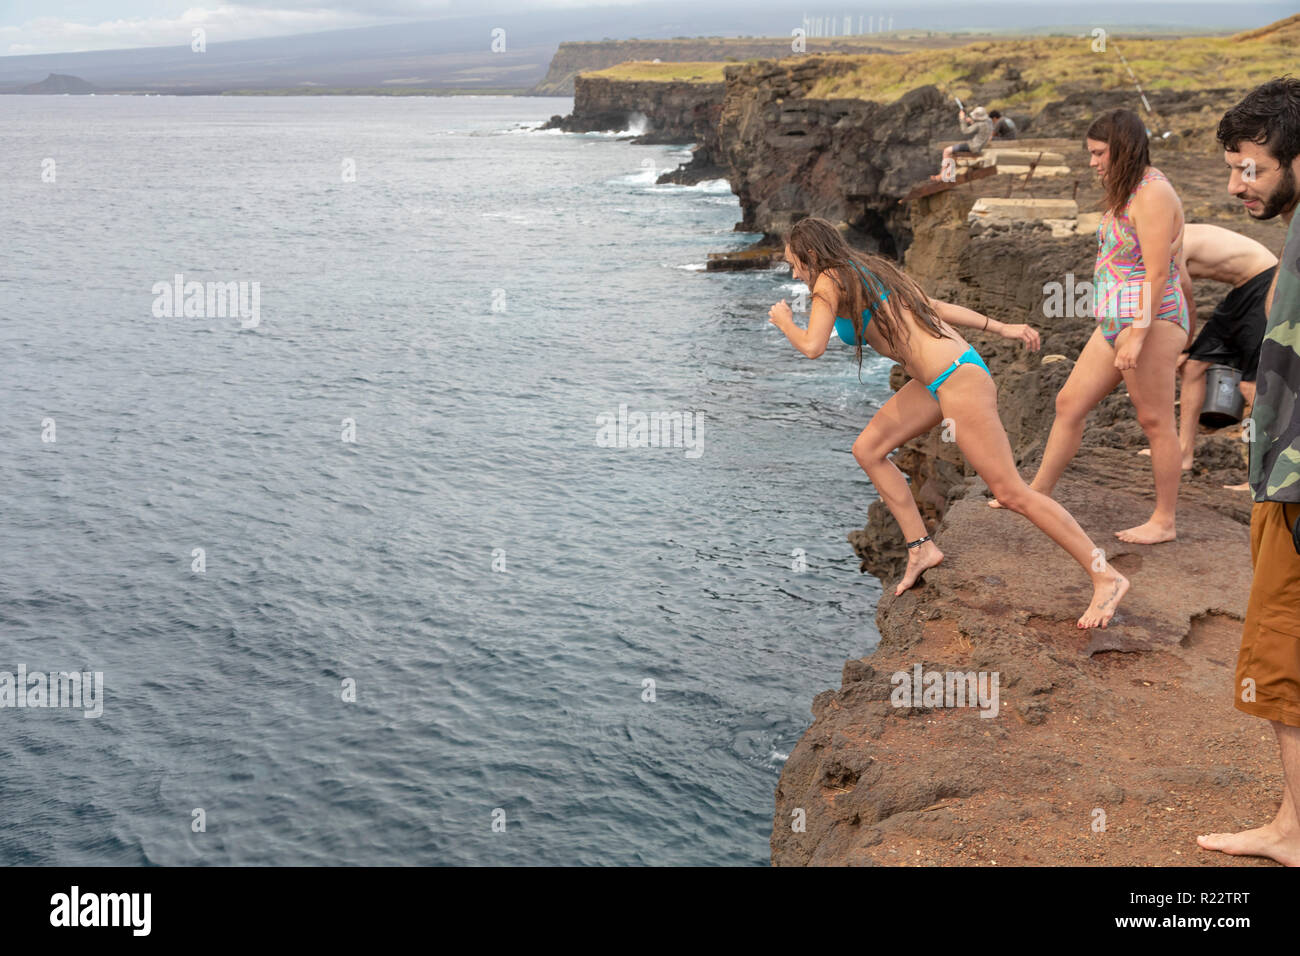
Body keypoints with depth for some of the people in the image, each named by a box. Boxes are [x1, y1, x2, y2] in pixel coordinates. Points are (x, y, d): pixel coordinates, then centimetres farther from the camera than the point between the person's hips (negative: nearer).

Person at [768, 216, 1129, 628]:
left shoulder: (830, 281, -6)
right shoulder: (871, 271, 20)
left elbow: (812, 346, -17)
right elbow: (939, 307, 20)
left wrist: (784, 321, 4)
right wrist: (1001, 328, 19)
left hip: (958, 380, -10)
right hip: (942, 378, 10)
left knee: (1012, 492, -7)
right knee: (868, 450, 14)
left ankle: (1106, 578, -3)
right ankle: (921, 548, 17)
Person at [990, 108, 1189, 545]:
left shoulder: (1152, 194, -14)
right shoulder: (1126, 192, 15)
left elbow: (1158, 272, -20)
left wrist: (1136, 335, -24)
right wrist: (1120, 329, 18)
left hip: (1151, 323, -10)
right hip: (1115, 322, 10)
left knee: (1155, 420, -2)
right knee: (1069, 403, 12)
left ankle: (1164, 521, 8)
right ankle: (1038, 493, 21)